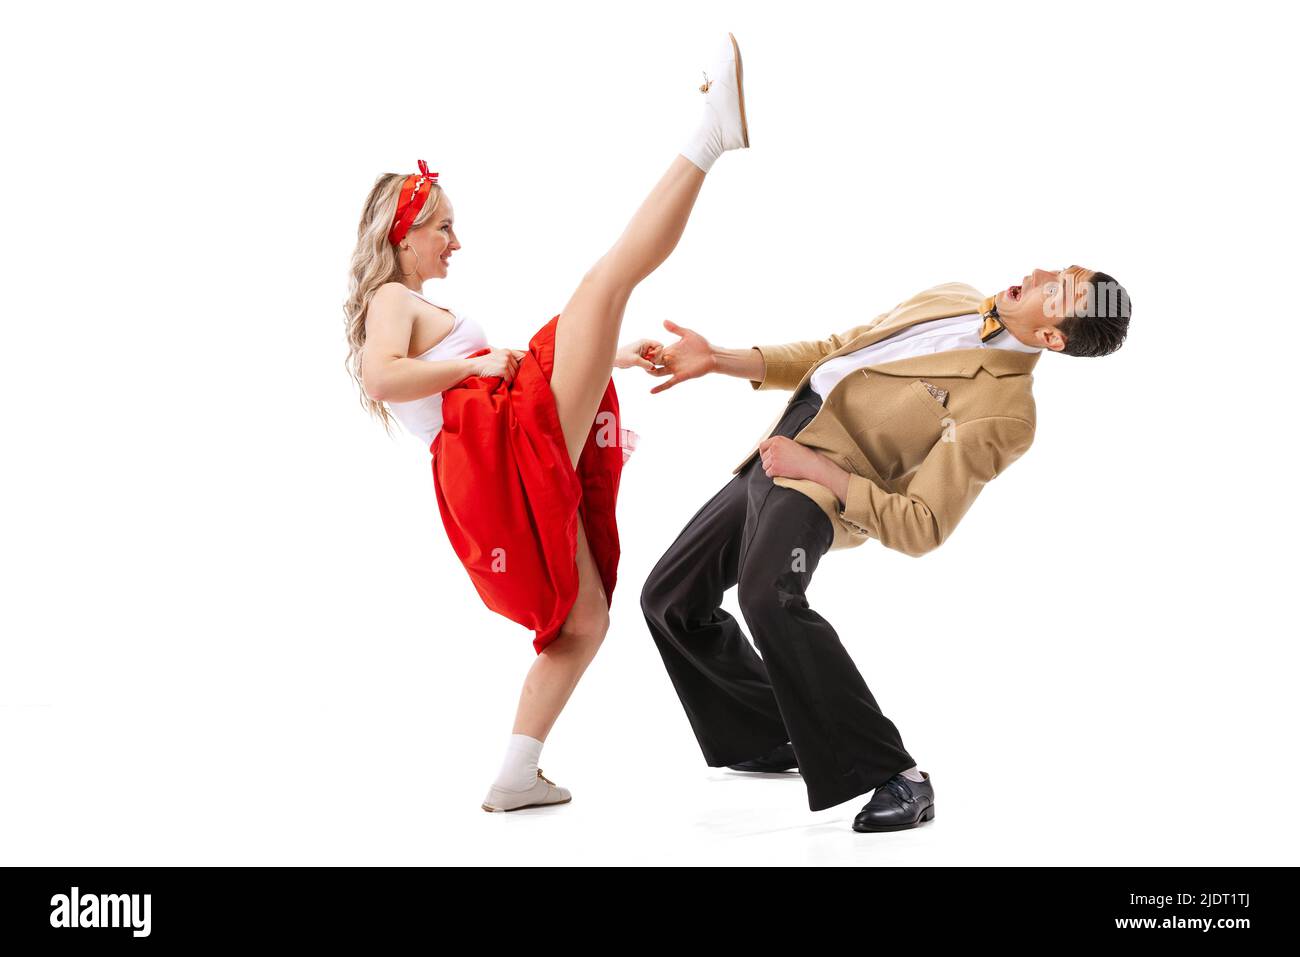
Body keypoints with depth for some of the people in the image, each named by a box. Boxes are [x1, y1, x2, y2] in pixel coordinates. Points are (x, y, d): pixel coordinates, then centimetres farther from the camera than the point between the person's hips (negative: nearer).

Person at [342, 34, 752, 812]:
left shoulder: (426, 314, 34)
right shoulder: (392, 300, 4)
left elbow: (520, 370, 34)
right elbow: (382, 377, -18)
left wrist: (613, 356, 28)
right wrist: (480, 365, -12)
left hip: (528, 469, 10)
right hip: (509, 438, -10)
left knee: (585, 620, 14)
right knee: (614, 271, -10)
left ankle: (515, 778, 12)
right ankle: (712, 134, -22)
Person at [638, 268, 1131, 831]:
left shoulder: (1005, 411, -17)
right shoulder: (951, 300, 9)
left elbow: (921, 529, -19)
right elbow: (832, 353, 16)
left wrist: (814, 466, -21)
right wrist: (716, 360, 6)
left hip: (818, 485, -9)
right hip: (770, 460, 9)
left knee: (767, 600, -36)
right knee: (669, 599, 14)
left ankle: (894, 774, -23)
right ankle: (775, 738, 28)